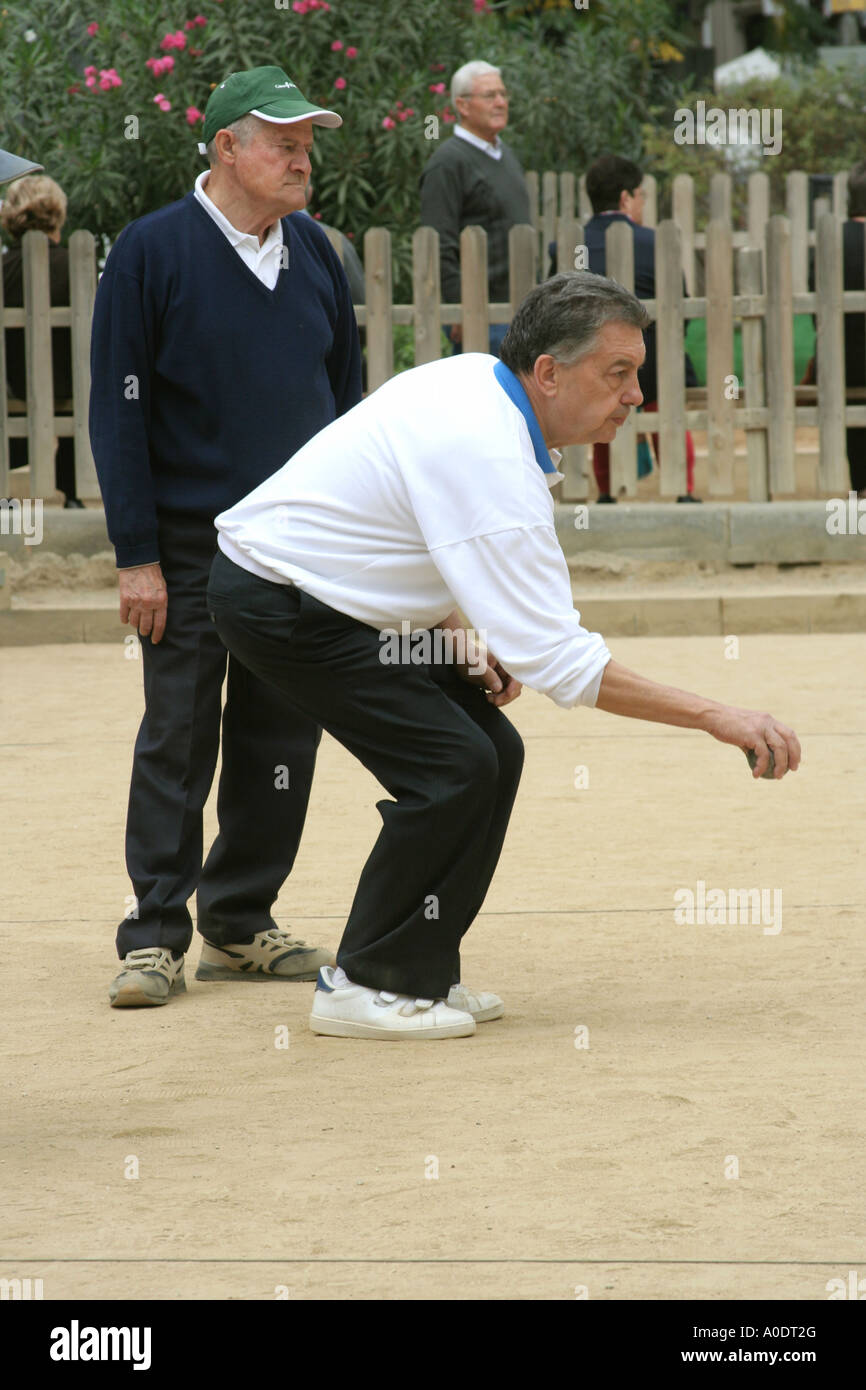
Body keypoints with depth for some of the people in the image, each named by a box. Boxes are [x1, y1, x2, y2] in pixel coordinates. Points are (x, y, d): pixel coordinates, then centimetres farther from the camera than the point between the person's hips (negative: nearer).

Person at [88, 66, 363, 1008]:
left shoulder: (313, 253, 8)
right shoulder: (152, 252, -7)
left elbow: (346, 394, 15)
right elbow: (118, 410, -7)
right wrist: (136, 555, -11)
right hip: (194, 548, -5)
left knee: (281, 743, 6)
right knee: (177, 743, -3)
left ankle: (240, 925, 16)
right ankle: (155, 938, 1)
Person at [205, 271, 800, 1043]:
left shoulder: (476, 383, 0)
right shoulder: (489, 460, -29)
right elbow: (561, 660, -30)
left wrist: (457, 639, 4)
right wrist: (715, 717, -29)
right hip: (277, 599, -10)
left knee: (493, 751, 4)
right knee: (453, 766, -17)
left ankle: (420, 973, 12)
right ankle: (367, 986, -6)